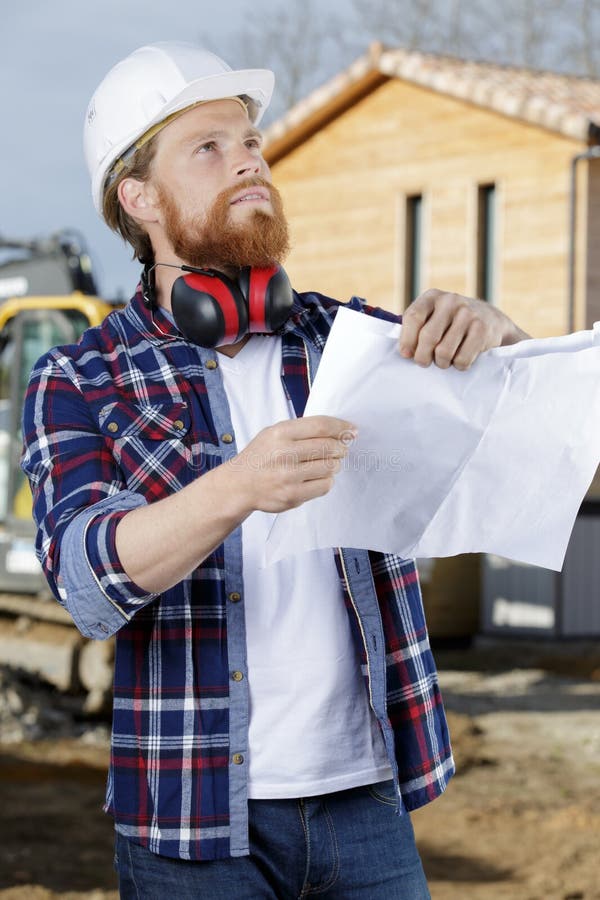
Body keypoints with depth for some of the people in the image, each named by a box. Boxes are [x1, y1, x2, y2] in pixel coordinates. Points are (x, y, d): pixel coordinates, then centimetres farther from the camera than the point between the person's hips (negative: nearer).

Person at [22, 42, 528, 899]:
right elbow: (88, 579, -16)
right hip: (195, 825, -2)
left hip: (366, 801, 3)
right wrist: (238, 486, -35)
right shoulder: (79, 383, -1)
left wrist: (487, 330, -21)